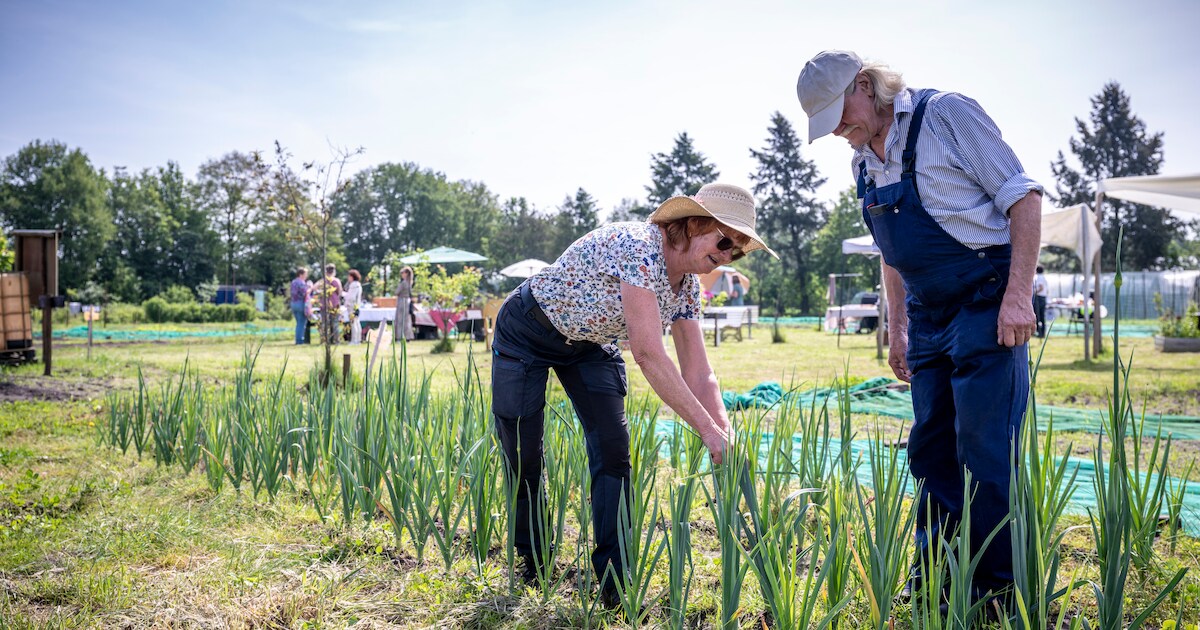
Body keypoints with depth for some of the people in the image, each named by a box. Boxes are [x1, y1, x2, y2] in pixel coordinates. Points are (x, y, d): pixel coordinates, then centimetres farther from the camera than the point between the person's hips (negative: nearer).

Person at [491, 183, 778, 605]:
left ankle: (615, 583, 1)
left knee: (614, 451, -8)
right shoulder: (638, 248, -35)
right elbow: (649, 355, -41)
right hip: (527, 336, -6)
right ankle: (534, 565, 23)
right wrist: (708, 430, -40)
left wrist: (728, 440, -24)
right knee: (522, 456, 0)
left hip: (589, 345, 6)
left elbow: (698, 374, -10)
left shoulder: (687, 285, -9)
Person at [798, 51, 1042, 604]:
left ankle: (1001, 594, 7)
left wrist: (1018, 295, -18)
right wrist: (897, 329, 18)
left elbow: (1023, 197, -11)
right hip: (928, 318, 7)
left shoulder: (947, 114, -9)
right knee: (931, 452, 11)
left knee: (986, 454, -6)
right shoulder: (862, 162, 12)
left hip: (986, 305, -7)